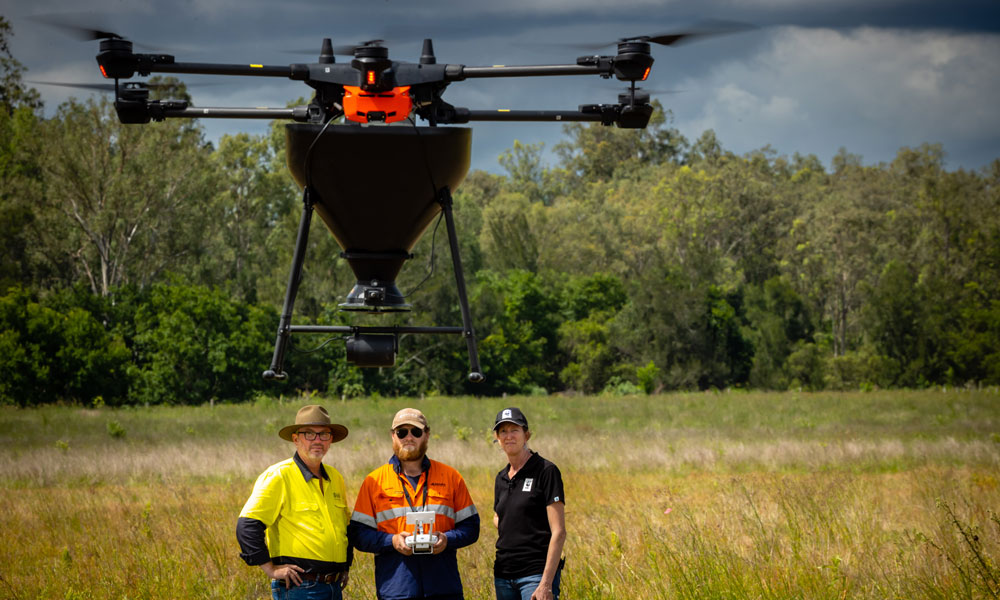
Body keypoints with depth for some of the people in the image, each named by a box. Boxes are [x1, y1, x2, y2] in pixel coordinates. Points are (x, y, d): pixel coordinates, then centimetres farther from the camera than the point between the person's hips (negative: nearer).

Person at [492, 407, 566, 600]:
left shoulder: (546, 471, -7)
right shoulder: (501, 478, 13)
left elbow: (558, 532, -12)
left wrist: (546, 584, -18)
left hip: (536, 574, -7)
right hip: (504, 575, 7)